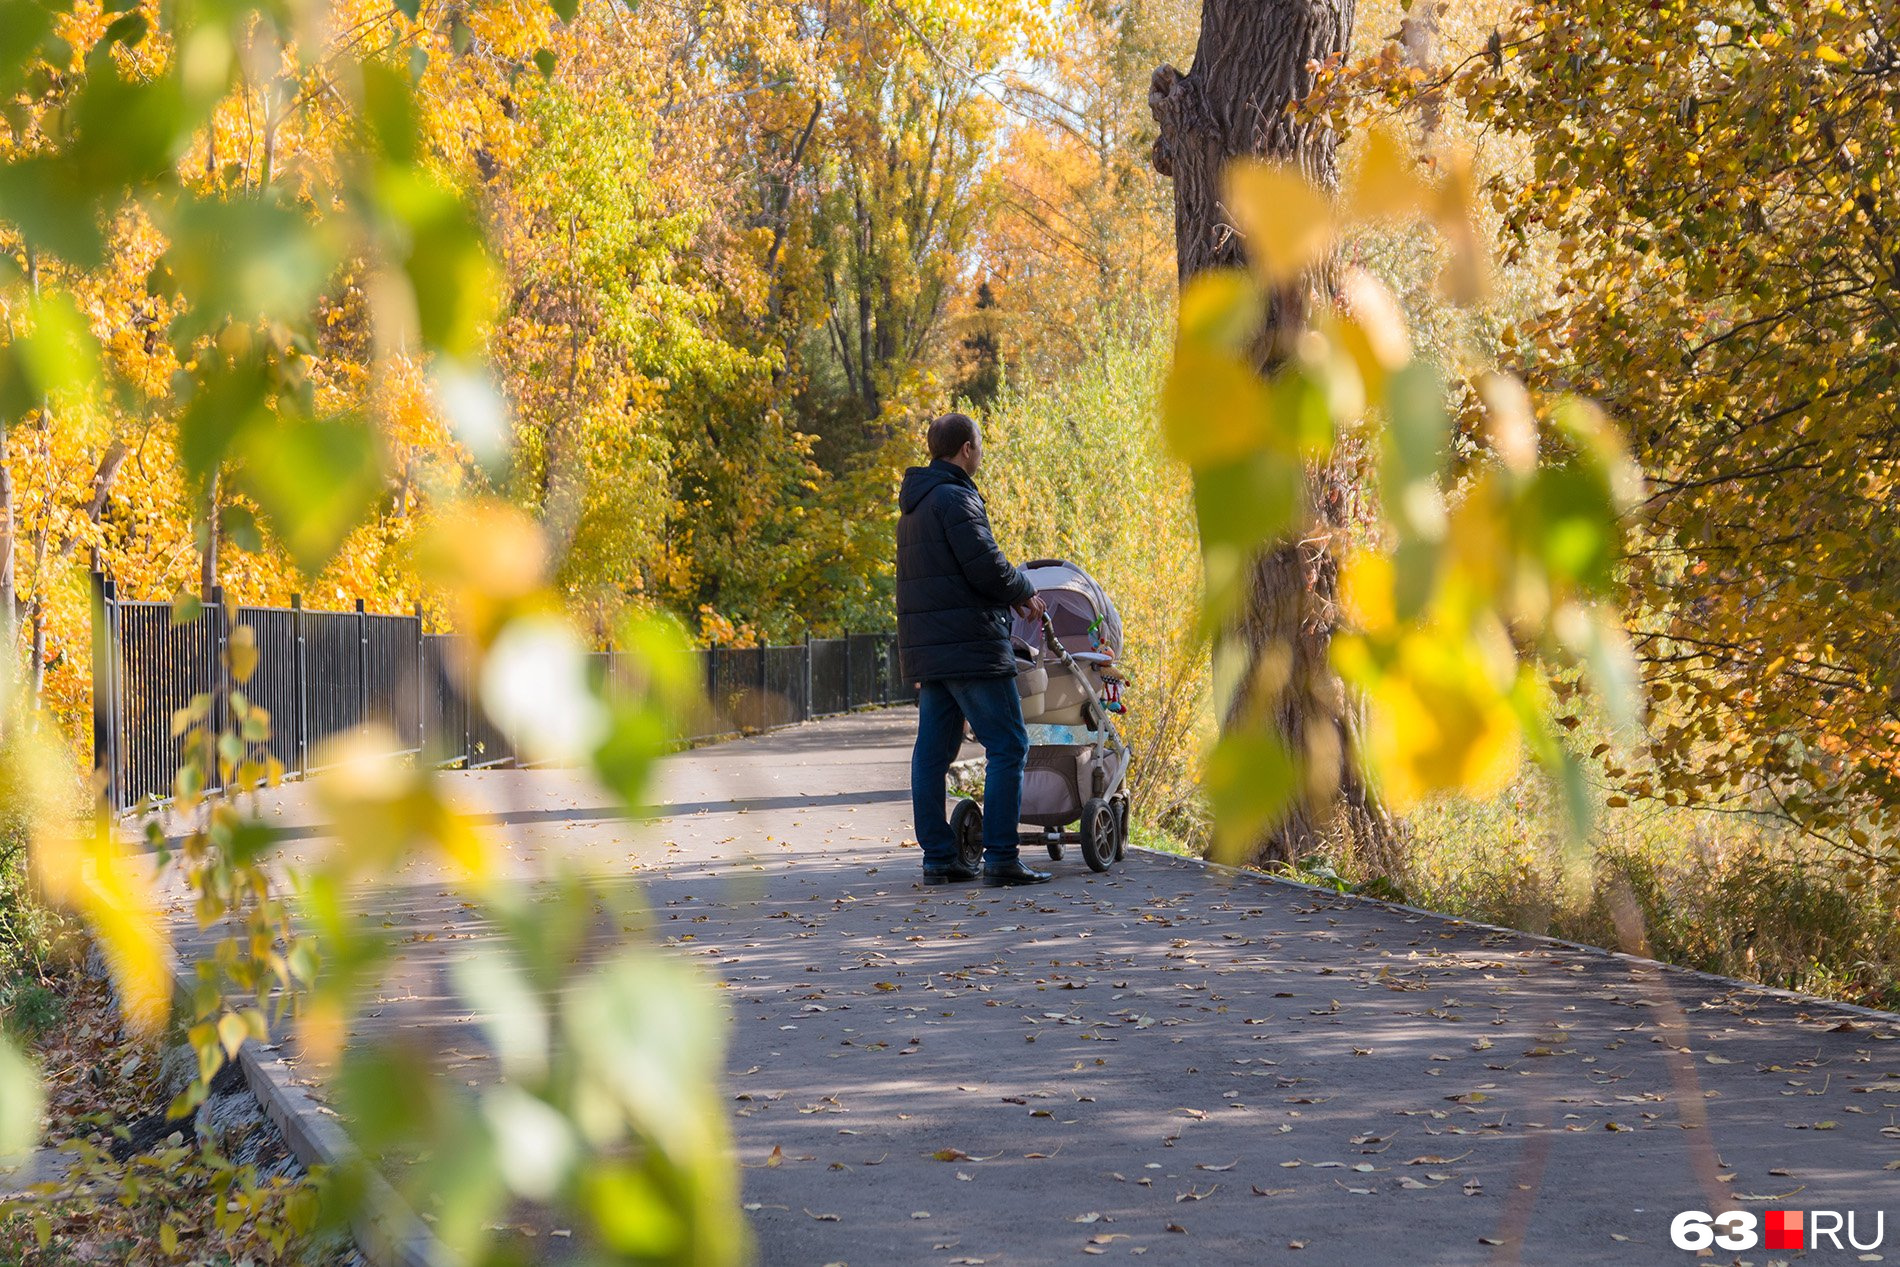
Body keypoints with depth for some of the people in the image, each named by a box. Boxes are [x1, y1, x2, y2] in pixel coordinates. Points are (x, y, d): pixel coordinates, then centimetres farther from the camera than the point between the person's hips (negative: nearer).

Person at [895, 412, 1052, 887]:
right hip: (969, 643, -10)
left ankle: (937, 857, 11)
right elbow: (986, 567, -18)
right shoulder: (954, 498, -12)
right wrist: (1025, 591, 0)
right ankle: (1000, 858, -9)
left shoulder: (915, 503, 18)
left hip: (927, 646, 10)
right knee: (1008, 746, -6)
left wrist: (1012, 596, 20)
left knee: (933, 750, 9)